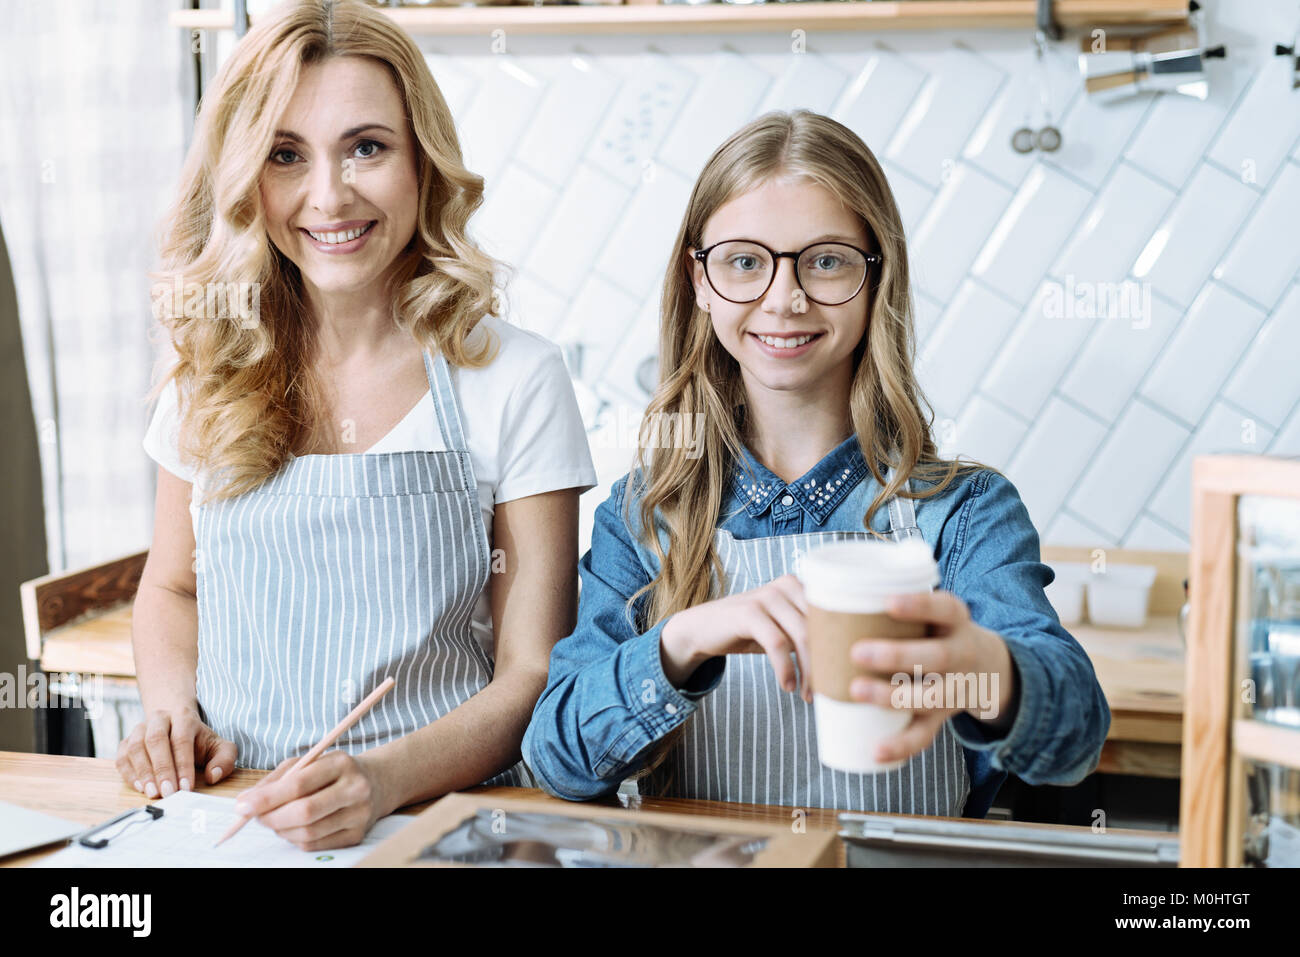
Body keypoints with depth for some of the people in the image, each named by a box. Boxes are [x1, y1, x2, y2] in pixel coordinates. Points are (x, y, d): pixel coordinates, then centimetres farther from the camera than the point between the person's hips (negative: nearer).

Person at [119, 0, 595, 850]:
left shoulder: (516, 381, -5)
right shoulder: (211, 371, 5)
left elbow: (533, 676, -4)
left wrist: (384, 778, -21)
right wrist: (172, 711, -1)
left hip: (440, 814, -3)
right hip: (229, 810, 4)